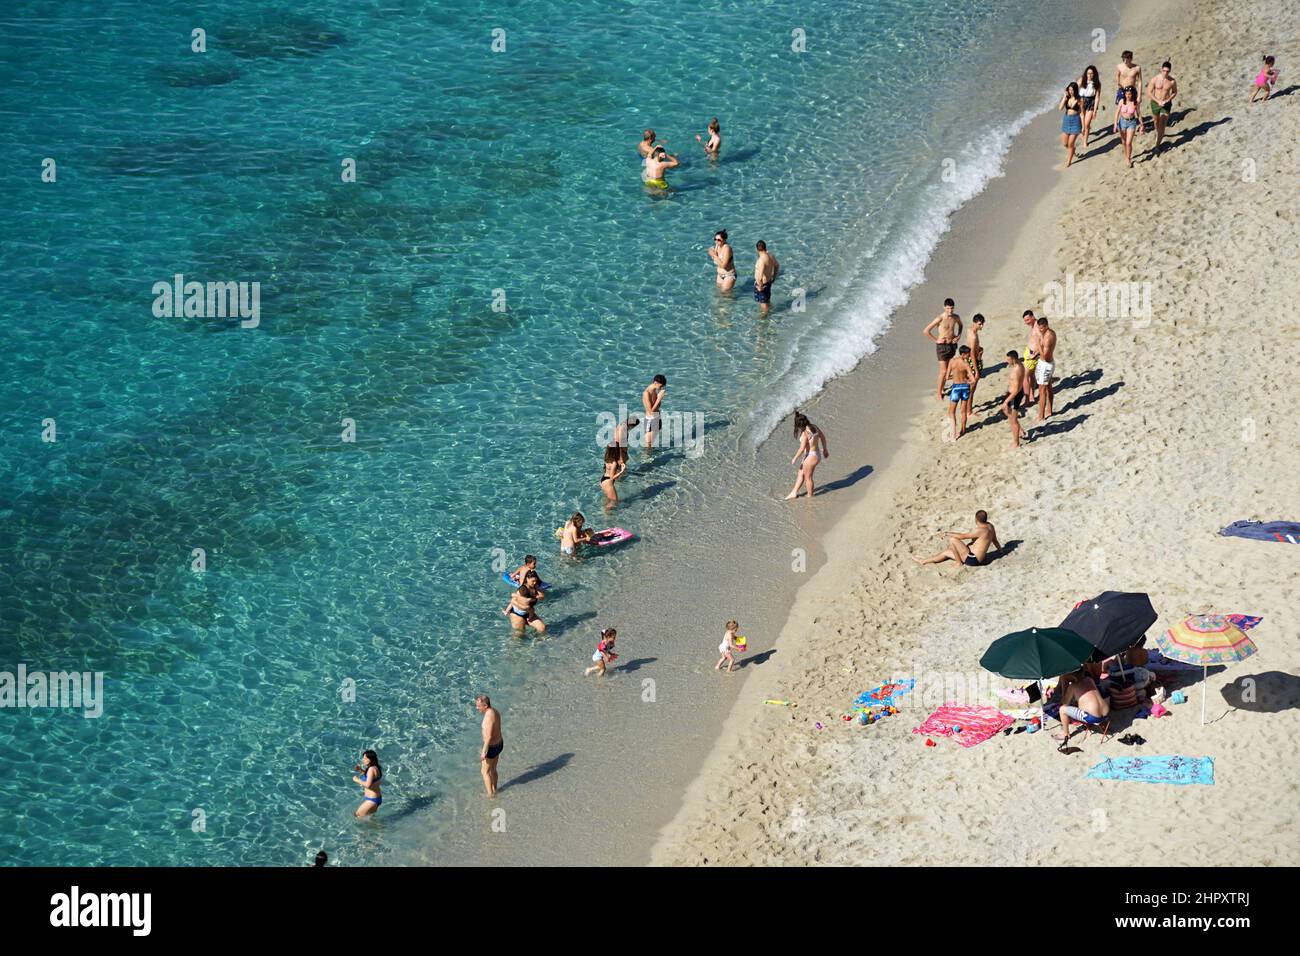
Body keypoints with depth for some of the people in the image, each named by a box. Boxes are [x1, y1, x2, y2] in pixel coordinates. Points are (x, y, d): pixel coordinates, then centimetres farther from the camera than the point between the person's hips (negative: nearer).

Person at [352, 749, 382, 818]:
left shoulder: (372, 769, -24)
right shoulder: (375, 768, 4)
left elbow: (368, 785, -31)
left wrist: (357, 780, -16)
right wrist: (361, 771, 8)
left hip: (372, 800, -10)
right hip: (377, 798, 10)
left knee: (358, 815, 2)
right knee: (371, 817, 26)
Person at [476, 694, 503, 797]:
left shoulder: (489, 717, -31)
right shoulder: (495, 711, -2)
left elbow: (488, 737, -29)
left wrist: (484, 752, -21)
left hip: (492, 747, -9)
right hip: (499, 743, 9)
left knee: (485, 771, 11)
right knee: (493, 769, 25)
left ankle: (490, 794, 23)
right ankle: (494, 790, 41)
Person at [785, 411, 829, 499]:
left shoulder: (805, 433, -25)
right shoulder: (813, 427, -1)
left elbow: (802, 449, -23)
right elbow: (822, 436, 14)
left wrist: (795, 458, -8)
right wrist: (825, 449, 27)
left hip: (810, 456, -9)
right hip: (816, 455, 9)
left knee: (808, 477, 13)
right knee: (800, 474, 20)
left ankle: (810, 496, 30)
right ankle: (794, 493, 30)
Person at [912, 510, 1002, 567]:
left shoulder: (980, 530, -24)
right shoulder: (990, 526, 3)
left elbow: (962, 536, -19)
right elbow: (995, 540, 19)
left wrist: (947, 533, -7)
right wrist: (1001, 550, 39)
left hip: (972, 559, -10)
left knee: (952, 539, -20)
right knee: (946, 552, 19)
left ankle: (959, 563, -4)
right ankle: (923, 561, 30)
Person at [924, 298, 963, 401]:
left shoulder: (956, 317, -1)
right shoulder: (940, 318, -19)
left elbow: (960, 325, 25)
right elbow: (925, 331, -19)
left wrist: (959, 335, 9)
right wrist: (936, 340, -13)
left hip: (952, 345, 6)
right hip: (942, 346, -6)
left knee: (948, 370, 13)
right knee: (943, 371, -6)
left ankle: (941, 388, 30)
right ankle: (938, 393, 7)